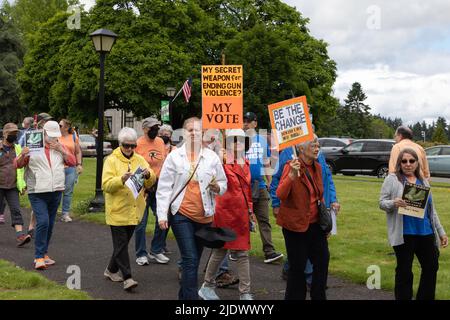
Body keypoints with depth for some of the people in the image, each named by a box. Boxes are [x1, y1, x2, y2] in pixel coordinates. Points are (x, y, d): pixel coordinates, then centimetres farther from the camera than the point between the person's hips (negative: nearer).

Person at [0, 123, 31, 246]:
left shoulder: (17, 149, 10)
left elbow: (21, 166, 17)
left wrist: (22, 184, 13)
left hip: (12, 186, 3)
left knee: (16, 210, -6)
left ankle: (20, 235, -12)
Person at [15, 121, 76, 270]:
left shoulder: (60, 147, 12)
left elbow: (72, 162, 7)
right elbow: (18, 164, -2)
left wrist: (62, 151, -8)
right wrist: (23, 155, -23)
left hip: (56, 192, 5)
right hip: (38, 193, -5)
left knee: (50, 225, 11)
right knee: (43, 222, -17)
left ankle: (44, 253, 23)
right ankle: (39, 257, -11)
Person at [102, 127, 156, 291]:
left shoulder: (140, 159, 8)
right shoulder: (111, 160, -4)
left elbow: (151, 183, 3)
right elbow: (106, 185, -13)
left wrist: (148, 175, -19)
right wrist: (122, 179, -28)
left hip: (134, 211, 5)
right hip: (118, 211, -5)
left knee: (123, 242, 14)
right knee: (121, 244, -5)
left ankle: (111, 270, 30)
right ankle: (127, 277, -2)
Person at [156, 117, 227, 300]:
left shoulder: (212, 157, 4)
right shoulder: (174, 156, -1)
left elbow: (223, 185, 11)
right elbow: (164, 187, -2)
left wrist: (217, 187, -12)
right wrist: (162, 215, -8)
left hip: (205, 216, 3)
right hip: (181, 214, -3)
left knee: (194, 259, 13)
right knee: (190, 259, -11)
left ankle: (184, 295, 30)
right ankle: (191, 297, -8)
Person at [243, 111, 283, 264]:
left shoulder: (262, 140, 12)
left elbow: (266, 162, 16)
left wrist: (269, 182, 12)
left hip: (259, 185, 3)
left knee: (264, 219, -2)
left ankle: (269, 252, -5)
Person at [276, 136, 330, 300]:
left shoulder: (317, 167, 7)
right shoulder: (291, 166, -14)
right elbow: (280, 195, -25)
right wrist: (292, 175, -38)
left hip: (315, 223, 7)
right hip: (295, 224, -6)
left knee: (322, 259, 10)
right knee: (298, 265, 3)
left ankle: (319, 296, 25)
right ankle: (295, 296, 20)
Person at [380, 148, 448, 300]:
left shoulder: (423, 181, 14)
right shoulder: (392, 179, -1)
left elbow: (431, 209, 18)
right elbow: (382, 202, -5)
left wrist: (441, 232, 17)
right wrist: (394, 203, -26)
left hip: (426, 232, 5)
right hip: (404, 234, -5)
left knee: (432, 267, 10)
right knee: (404, 270, 3)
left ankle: (425, 297, 26)